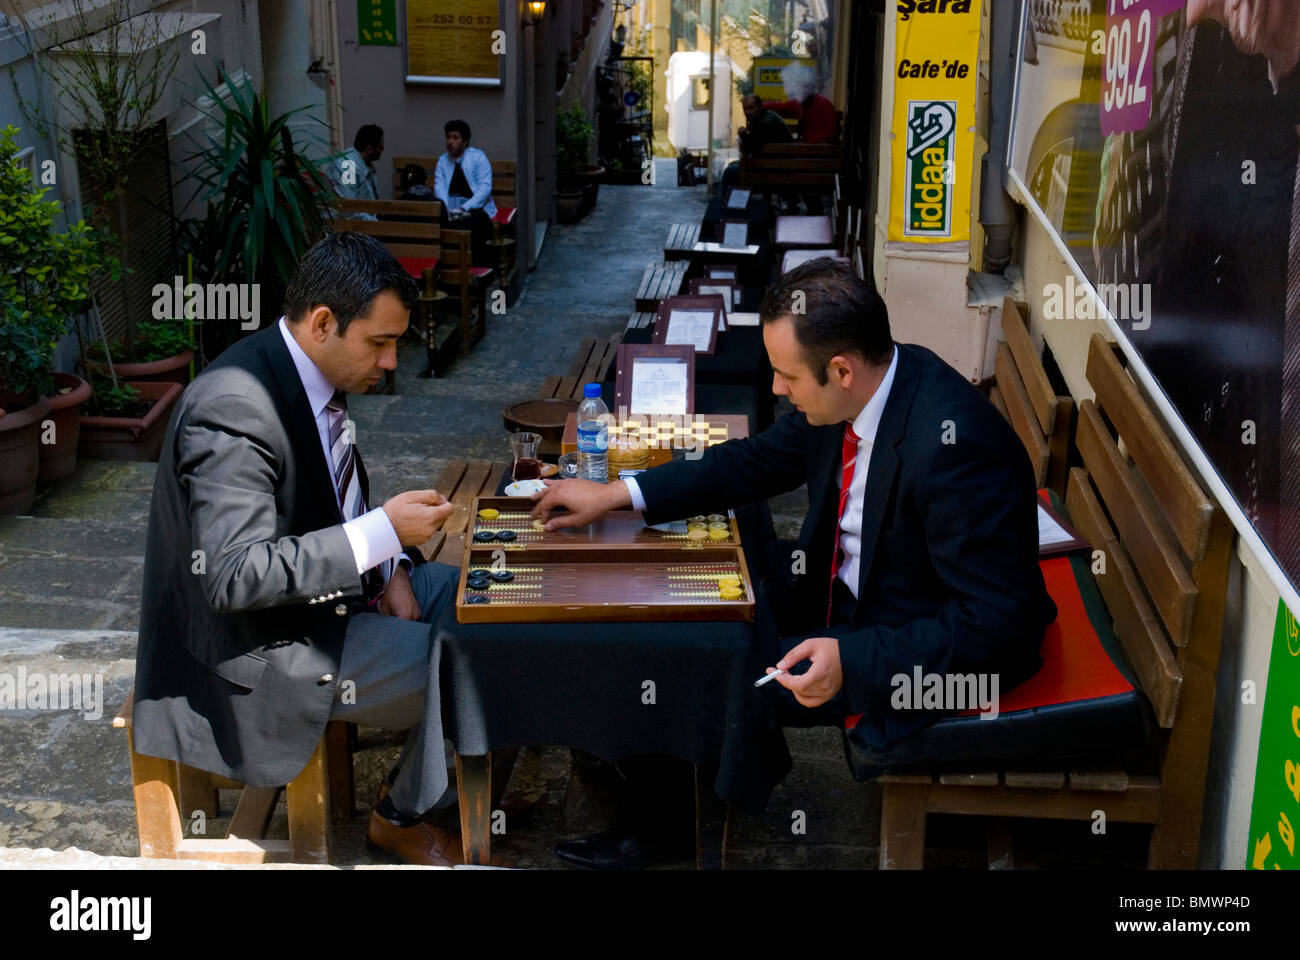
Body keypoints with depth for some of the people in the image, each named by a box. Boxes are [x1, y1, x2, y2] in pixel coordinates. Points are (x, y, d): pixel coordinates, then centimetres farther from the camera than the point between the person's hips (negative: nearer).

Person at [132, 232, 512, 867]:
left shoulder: (316, 373, 1)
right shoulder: (233, 411, -29)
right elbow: (233, 576, -33)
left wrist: (389, 568, -4)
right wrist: (384, 534, -32)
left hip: (327, 585, 10)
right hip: (261, 645, -10)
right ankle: (403, 819, 9)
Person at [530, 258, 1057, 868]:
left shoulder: (953, 446, -33)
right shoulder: (855, 391, -8)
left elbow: (994, 623, -29)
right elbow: (757, 462, 8)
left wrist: (852, 659, -33)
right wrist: (617, 494, 4)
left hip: (928, 647, -8)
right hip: (847, 585, 8)